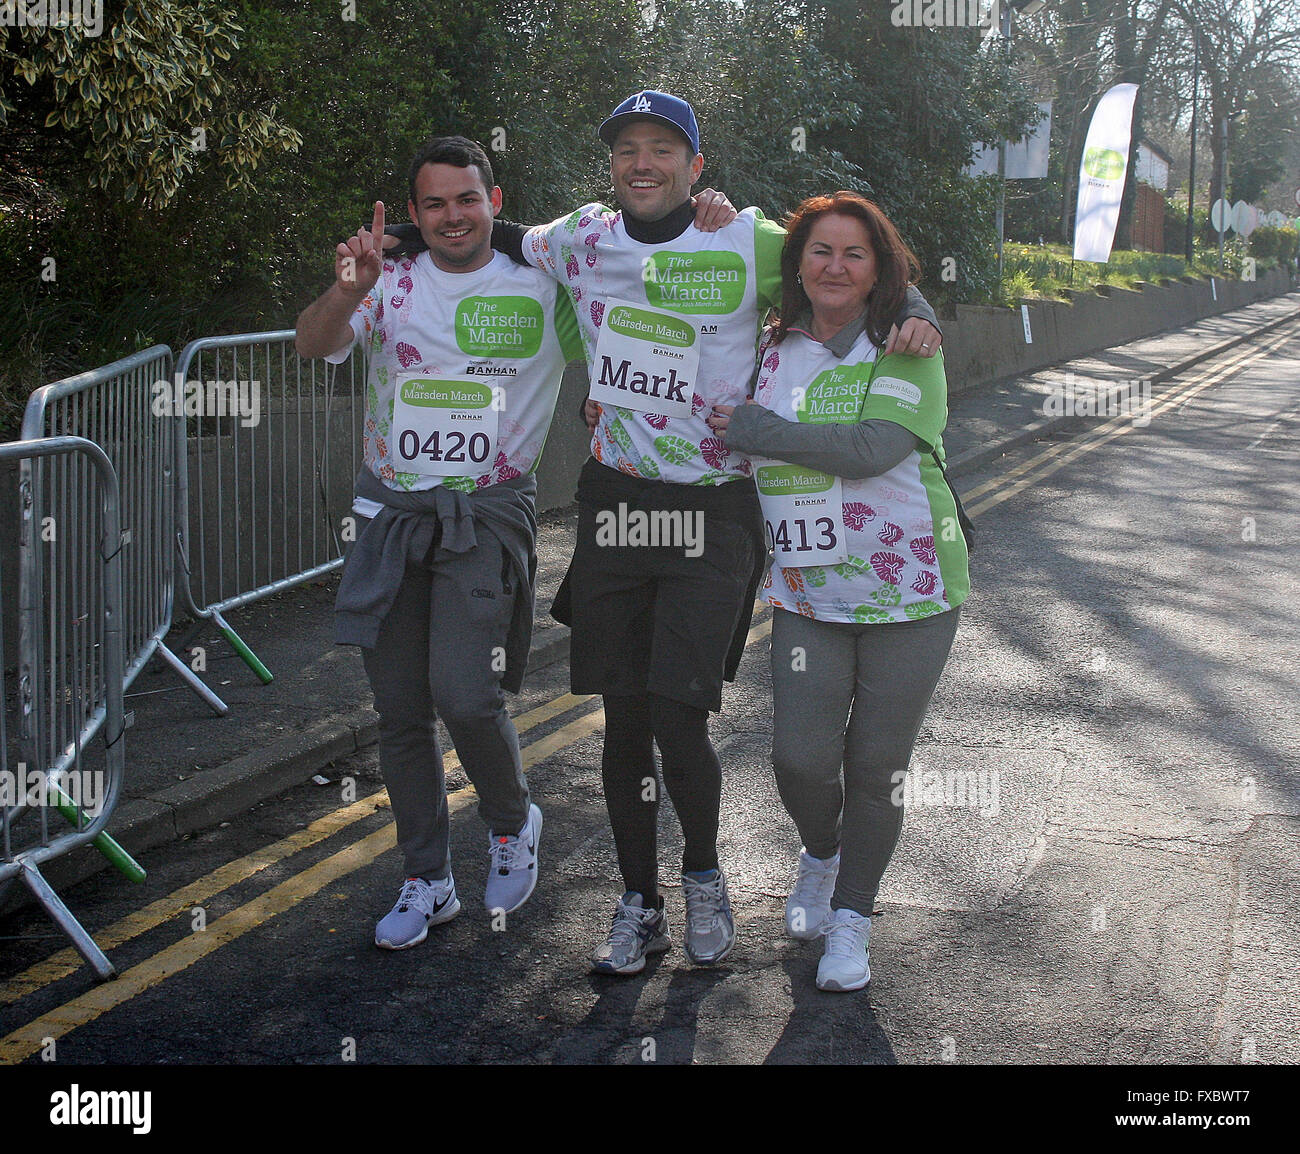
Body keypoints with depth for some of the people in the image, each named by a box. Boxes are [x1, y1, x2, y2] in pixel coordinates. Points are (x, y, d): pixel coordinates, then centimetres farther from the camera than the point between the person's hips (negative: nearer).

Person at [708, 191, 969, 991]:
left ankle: (852, 917, 26)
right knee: (801, 758, -5)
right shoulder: (769, 353, 7)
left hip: (909, 592, -2)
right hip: (807, 594, 3)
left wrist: (752, 429, -18)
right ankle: (820, 855, 30)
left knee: (877, 765, 5)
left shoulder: (908, 352, -6)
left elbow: (872, 447, -23)